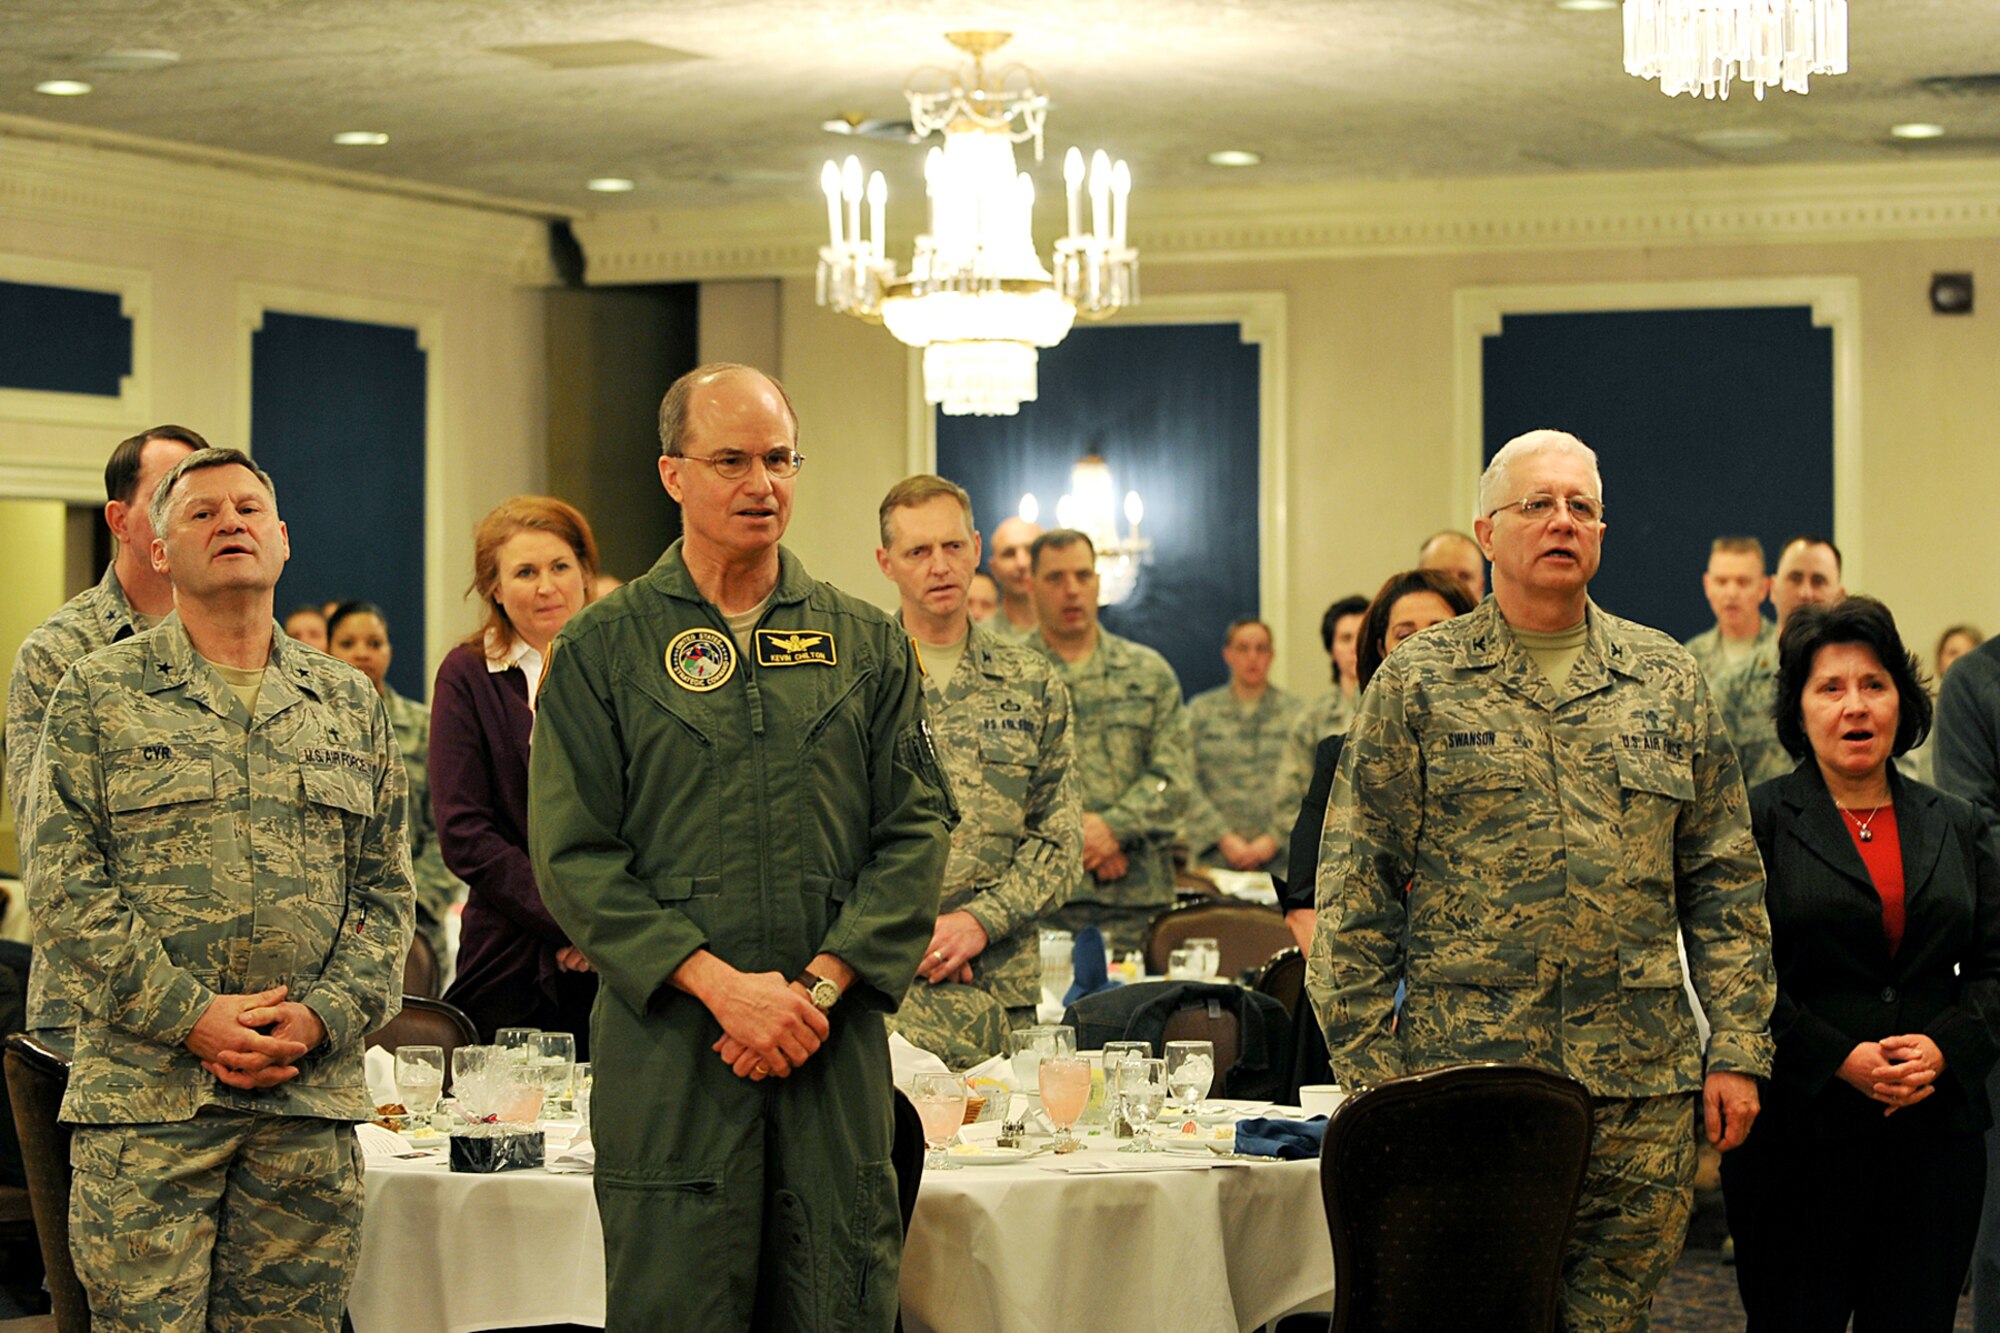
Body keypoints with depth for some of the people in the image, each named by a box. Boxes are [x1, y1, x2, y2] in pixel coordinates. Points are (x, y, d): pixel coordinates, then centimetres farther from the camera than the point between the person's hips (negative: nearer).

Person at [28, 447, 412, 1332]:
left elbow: (387, 891, 12)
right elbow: (67, 895, -2)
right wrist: (191, 1016, -11)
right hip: (144, 1096, -3)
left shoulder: (350, 704, 16)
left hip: (311, 1097, 3)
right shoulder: (98, 696, 6)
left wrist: (325, 1017, -5)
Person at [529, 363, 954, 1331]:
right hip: (667, 1050, -2)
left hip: (838, 1047, 2)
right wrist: (719, 983, -13)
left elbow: (916, 832, 5)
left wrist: (820, 986, -8)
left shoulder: (866, 645, 11)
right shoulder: (601, 651, 5)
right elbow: (574, 855, -2)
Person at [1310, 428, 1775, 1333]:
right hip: (1462, 1072, -2)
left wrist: (1736, 1048, 4)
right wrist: (1368, 1067, -5)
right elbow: (1357, 889, 1)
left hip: (1640, 1087, 2)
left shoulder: (1667, 681, 12)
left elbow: (1725, 882, 13)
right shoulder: (1417, 683, 4)